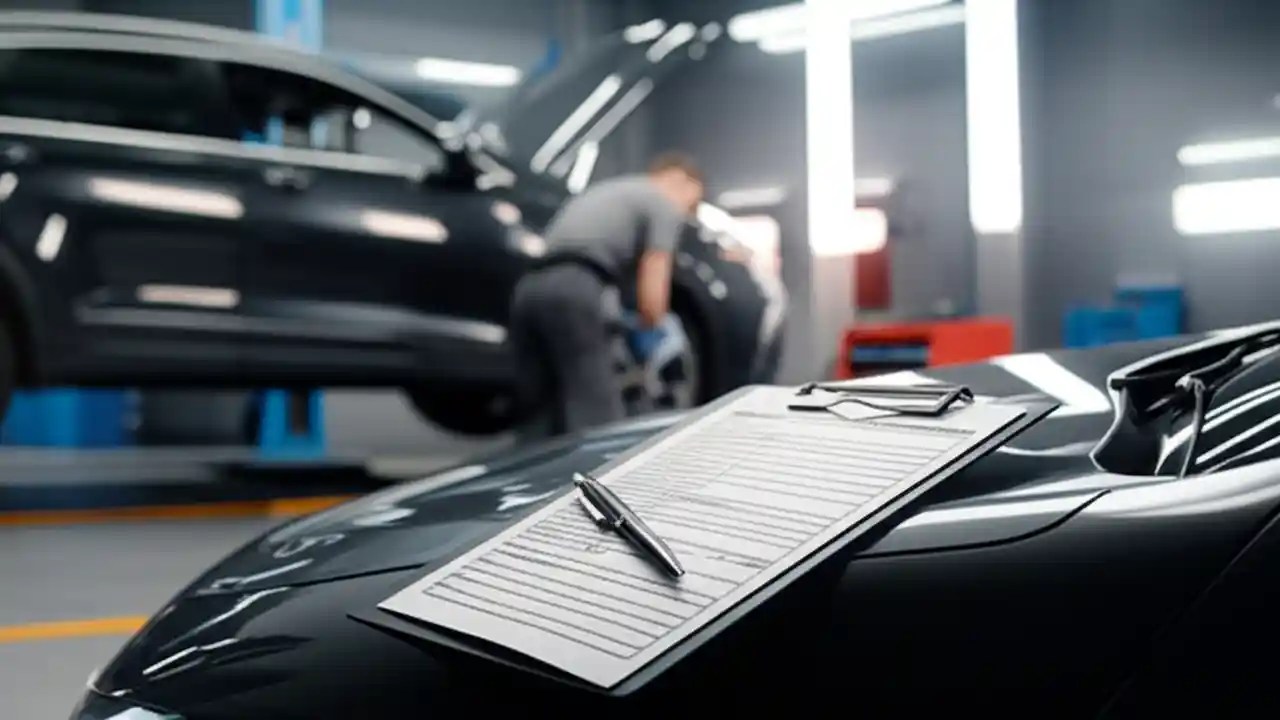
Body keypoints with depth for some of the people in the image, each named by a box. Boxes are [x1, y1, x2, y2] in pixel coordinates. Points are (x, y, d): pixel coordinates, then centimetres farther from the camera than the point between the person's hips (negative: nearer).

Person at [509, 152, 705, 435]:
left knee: (563, 413, 11)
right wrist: (646, 331, 20)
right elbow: (652, 289, 0)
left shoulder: (601, 192, 36)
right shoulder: (665, 205, 12)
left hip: (530, 290, 8)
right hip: (577, 292, -8)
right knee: (597, 419, -11)